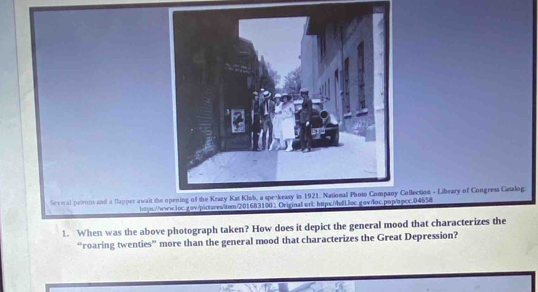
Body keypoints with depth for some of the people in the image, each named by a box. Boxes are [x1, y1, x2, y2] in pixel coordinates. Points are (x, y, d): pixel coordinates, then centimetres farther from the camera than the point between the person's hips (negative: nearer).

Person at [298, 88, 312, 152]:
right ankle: (303, 147, 14)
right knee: (301, 134, 9)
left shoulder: (308, 100, -10)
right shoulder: (304, 100, 17)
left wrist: (308, 120, -18)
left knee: (308, 134, -5)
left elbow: (309, 111, -14)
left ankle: (309, 147, 0)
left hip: (307, 120, -9)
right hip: (303, 120, 9)